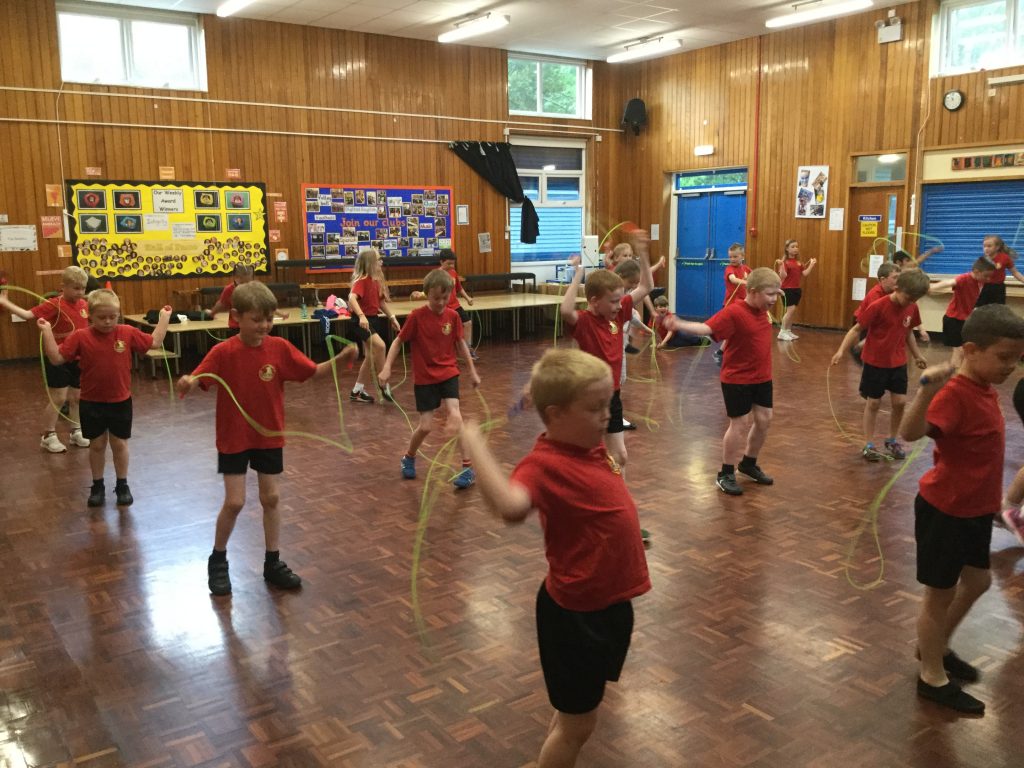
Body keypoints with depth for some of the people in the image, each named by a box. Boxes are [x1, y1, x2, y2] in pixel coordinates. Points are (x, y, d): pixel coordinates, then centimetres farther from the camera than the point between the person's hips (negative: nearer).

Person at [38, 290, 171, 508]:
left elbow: (155, 343, 2)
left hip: (120, 401, 0)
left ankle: (122, 486, 25)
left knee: (119, 444, 11)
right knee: (97, 445, 12)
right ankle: (97, 486, 27)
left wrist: (164, 318, 1)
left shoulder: (128, 333, -6)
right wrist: (47, 332, -14)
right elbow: (56, 358, -10)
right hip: (91, 403, 0)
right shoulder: (80, 337, -9)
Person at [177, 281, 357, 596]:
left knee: (271, 498, 10)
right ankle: (218, 561, 23)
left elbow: (312, 372, -4)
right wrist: (187, 384, -45)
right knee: (234, 502, -1)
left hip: (270, 436, 3)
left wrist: (340, 358, -19)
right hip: (234, 438, -3)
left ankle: (273, 563, 24)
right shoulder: (223, 352, -16)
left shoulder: (280, 347, -8)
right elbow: (196, 380, -22)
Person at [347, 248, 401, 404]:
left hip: (373, 319, 9)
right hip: (362, 321, -9)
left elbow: (381, 302, 18)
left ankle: (357, 391, 23)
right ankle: (383, 383, -15)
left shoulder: (375, 280, 8)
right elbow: (352, 298, -35)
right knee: (380, 345, -30)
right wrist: (361, 316, -49)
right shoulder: (361, 281, -18)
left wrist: (392, 318, 13)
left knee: (370, 357, 12)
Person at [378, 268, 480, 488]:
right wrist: (387, 367, -14)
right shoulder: (416, 316, -13)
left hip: (448, 373, 1)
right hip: (424, 377, -1)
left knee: (455, 416, -18)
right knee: (426, 426, -1)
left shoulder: (452, 316, -5)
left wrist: (472, 370, 12)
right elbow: (399, 341, -4)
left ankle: (467, 468, -10)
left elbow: (460, 343, 9)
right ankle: (409, 458, 30)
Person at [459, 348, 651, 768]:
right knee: (576, 723, 9)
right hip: (576, 612, -8)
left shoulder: (592, 447, -2)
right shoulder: (545, 464, -28)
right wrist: (474, 444, -48)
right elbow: (510, 505, -49)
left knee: (575, 714, 26)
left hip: (608, 602, 8)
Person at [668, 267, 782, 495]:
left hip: (762, 377, 8)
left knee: (764, 420, 12)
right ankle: (725, 474, 13)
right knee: (741, 424, -2)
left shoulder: (762, 309, 3)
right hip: (737, 379, -8)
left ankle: (748, 463, 34)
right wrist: (679, 324, -48)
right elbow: (705, 328, -35)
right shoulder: (733, 312, -22)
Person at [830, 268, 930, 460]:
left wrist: (917, 356, 20)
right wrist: (841, 351, -23)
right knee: (873, 403, 3)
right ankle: (868, 445, 13)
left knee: (900, 402, 3)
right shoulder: (878, 307, -19)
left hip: (898, 363, 5)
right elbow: (856, 330, -15)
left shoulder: (912, 308, -2)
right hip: (875, 362, -5)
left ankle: (892, 441, 23)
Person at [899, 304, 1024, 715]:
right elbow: (910, 432, -45)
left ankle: (936, 646, 43)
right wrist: (927, 389, -59)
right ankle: (933, 677, 24)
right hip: (945, 511, -9)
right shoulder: (956, 395, -27)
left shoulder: (985, 389, 2)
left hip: (974, 510, 9)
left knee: (977, 581, 23)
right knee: (940, 594, 6)